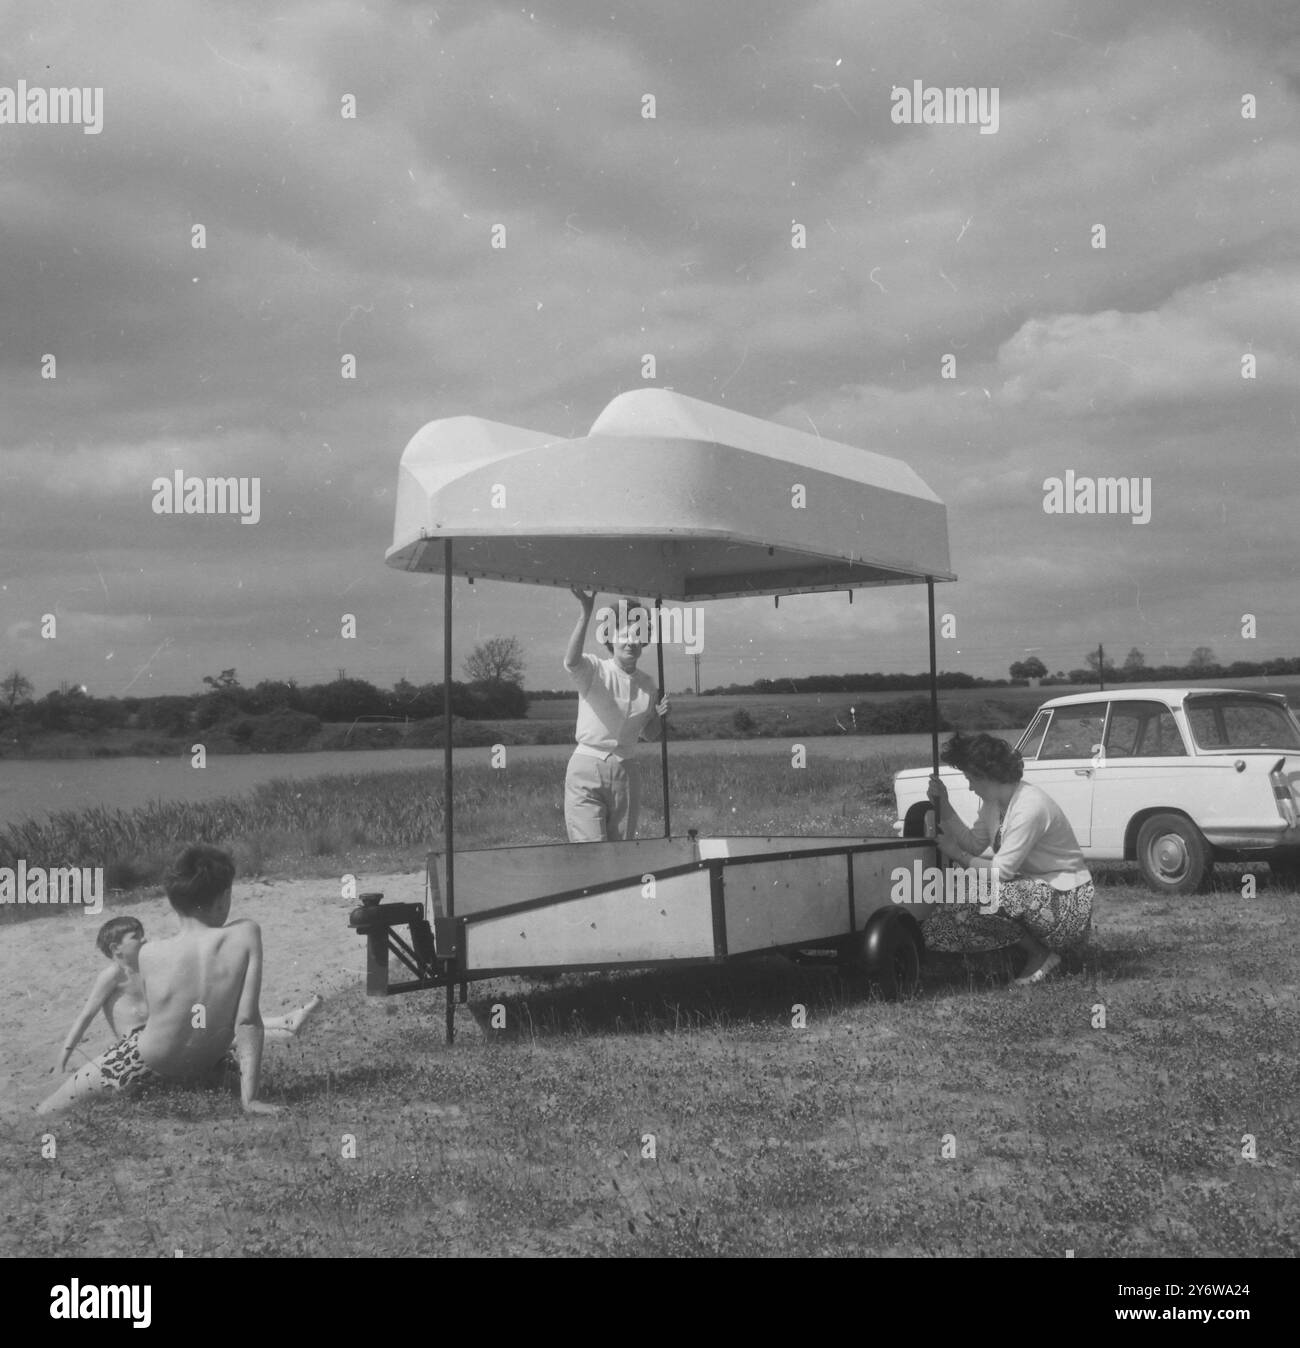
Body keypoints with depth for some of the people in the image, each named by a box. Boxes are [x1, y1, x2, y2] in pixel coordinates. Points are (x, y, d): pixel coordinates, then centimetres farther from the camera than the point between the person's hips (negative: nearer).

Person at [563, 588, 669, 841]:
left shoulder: (647, 684, 10)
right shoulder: (595, 670, -6)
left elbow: (649, 734, 20)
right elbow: (571, 661, -31)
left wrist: (659, 717, -2)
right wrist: (586, 614, -40)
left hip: (624, 771, 5)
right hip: (587, 770, -5)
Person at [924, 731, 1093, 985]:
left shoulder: (1029, 807, -25)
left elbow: (1001, 872, -24)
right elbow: (974, 844, 5)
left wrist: (957, 854, -10)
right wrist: (943, 807, -1)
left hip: (1066, 906, -9)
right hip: (1032, 893, 9)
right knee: (935, 928, -5)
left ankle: (1041, 954, -11)